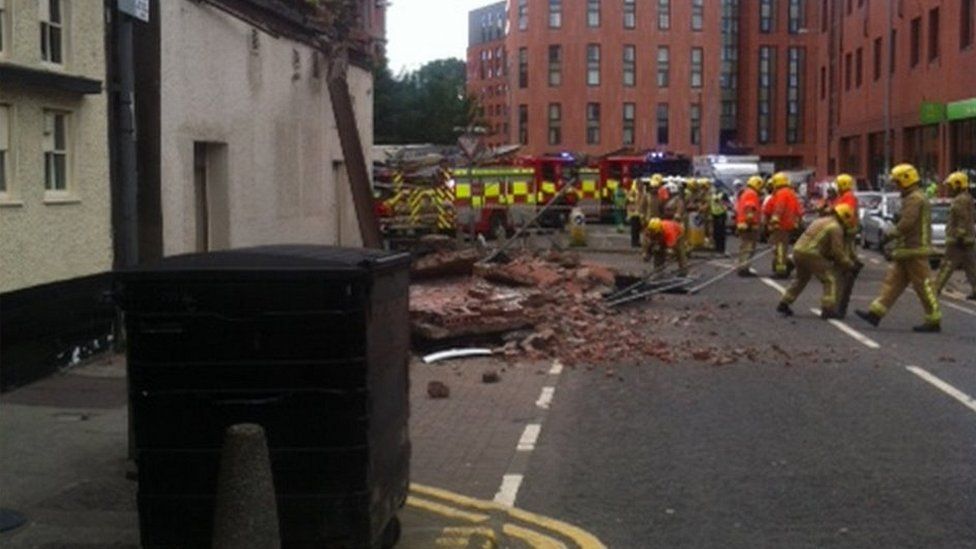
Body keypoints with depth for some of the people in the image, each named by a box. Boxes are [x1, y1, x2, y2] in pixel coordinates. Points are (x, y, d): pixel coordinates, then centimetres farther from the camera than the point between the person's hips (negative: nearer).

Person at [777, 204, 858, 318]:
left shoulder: (822, 220, 23)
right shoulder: (836, 227, -5)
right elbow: (837, 250, -7)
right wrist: (849, 264, 6)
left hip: (798, 250, 9)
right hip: (811, 254, -9)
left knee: (801, 279, 26)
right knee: (830, 279, 2)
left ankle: (783, 304, 27)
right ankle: (828, 309, -5)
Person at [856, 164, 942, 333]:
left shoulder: (914, 198, -15)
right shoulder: (917, 197, 19)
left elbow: (906, 223, -24)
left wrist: (890, 234, -12)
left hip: (914, 250, -11)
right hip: (908, 251, 11)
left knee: (923, 285, -5)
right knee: (893, 281, 7)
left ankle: (934, 321, 1)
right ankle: (875, 313, 7)